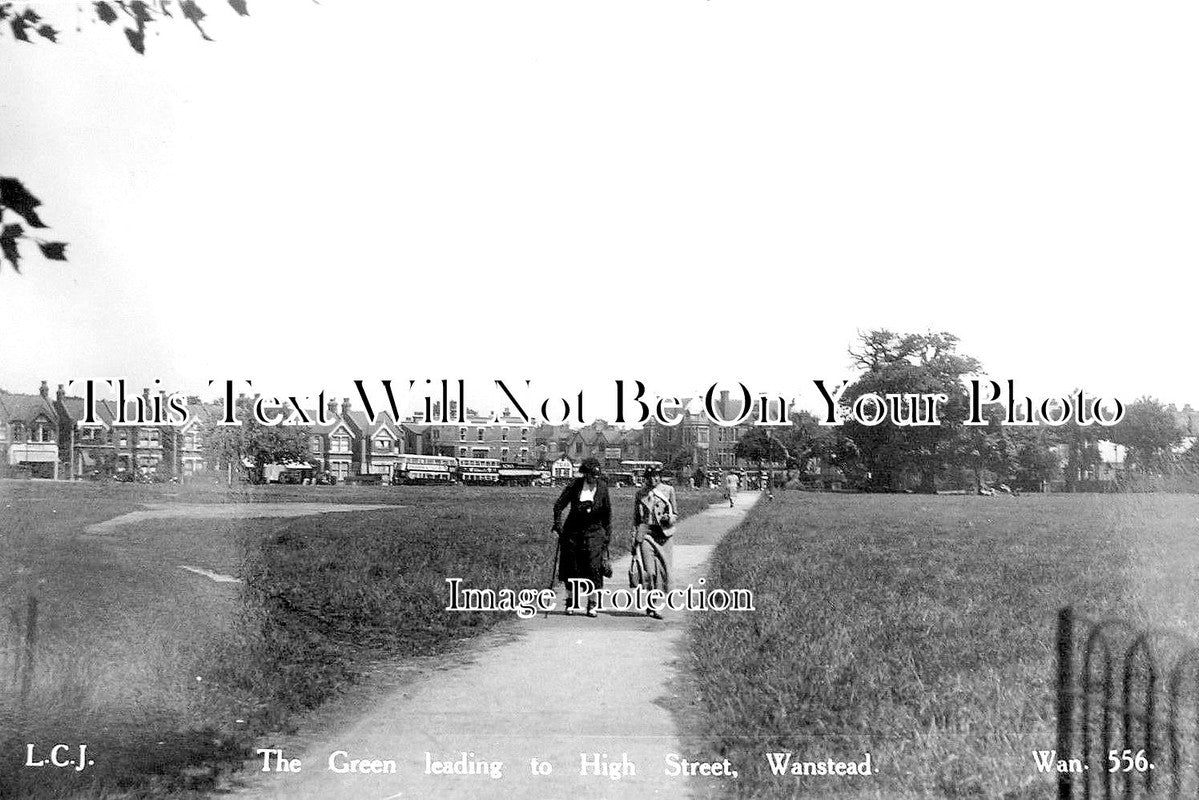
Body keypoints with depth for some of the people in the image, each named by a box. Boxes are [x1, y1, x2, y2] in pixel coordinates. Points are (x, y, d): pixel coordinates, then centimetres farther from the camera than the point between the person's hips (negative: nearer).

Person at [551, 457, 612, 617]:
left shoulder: (602, 487, -1)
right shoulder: (575, 485, -6)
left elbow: (607, 512, 8)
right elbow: (559, 505, -2)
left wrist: (607, 534, 7)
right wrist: (557, 526, -11)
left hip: (594, 532, 0)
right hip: (573, 531, 0)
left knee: (593, 567, -6)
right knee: (572, 567, 4)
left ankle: (591, 603, 2)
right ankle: (571, 601, 20)